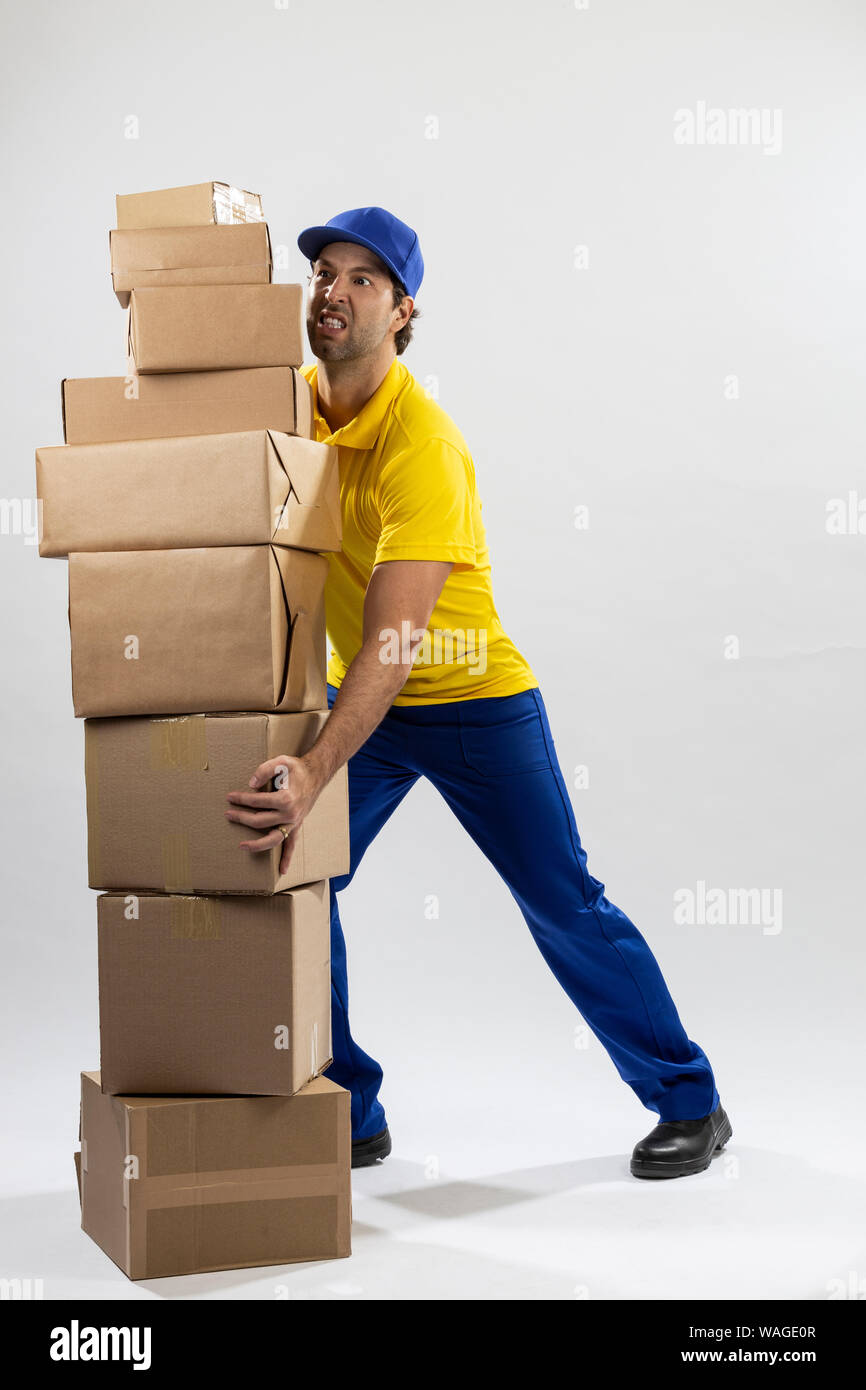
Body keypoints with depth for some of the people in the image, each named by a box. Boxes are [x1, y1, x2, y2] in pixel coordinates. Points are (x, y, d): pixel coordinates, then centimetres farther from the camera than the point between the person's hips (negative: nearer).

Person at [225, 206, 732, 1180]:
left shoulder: (422, 443, -27)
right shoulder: (295, 402, -3)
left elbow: (393, 643, -36)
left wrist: (314, 772, -47)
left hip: (473, 698, -6)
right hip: (359, 696, 6)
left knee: (562, 904, 0)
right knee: (289, 877, -4)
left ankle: (689, 1103, 19)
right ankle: (347, 1114, 12)